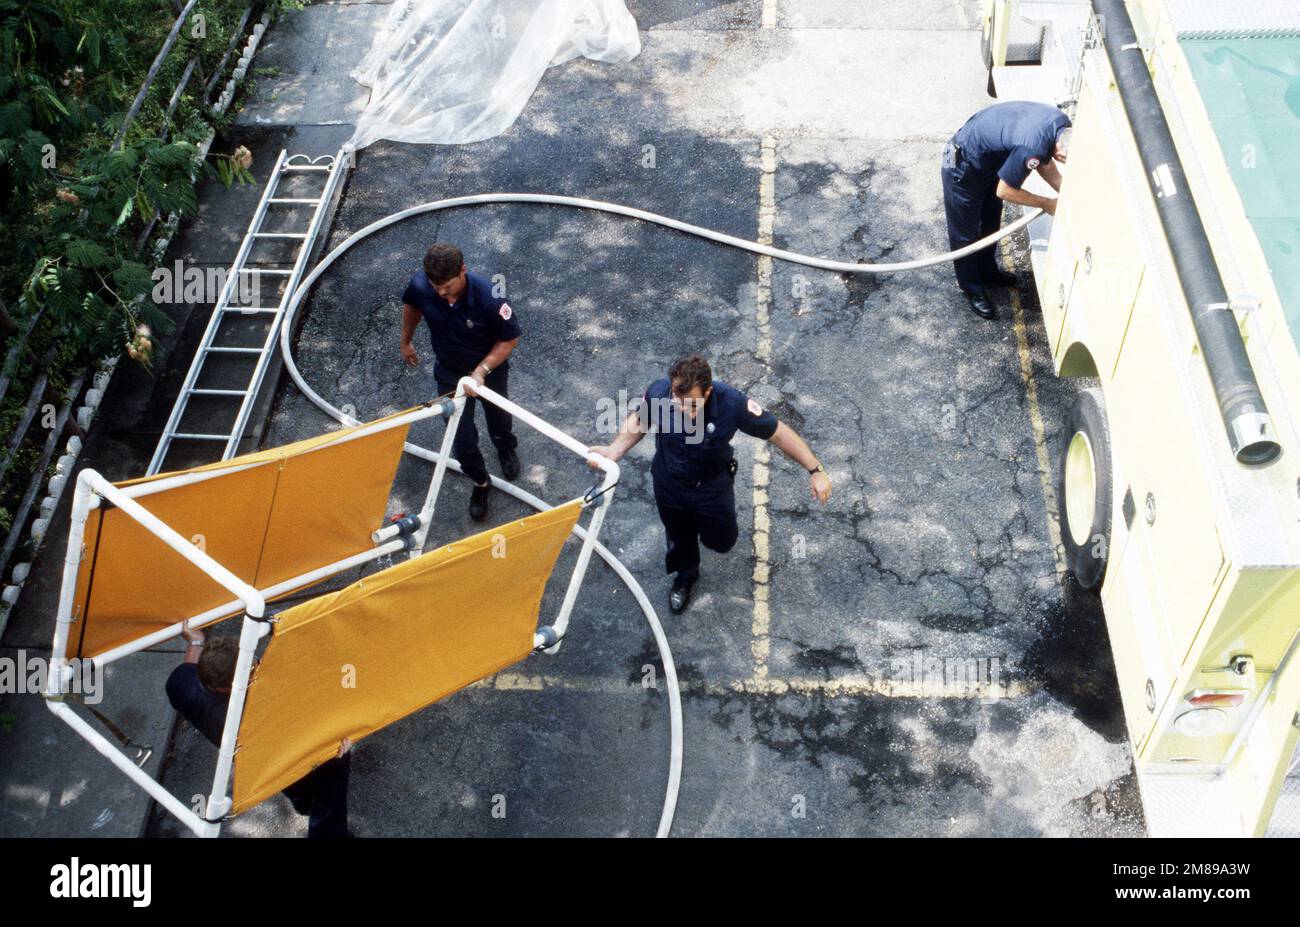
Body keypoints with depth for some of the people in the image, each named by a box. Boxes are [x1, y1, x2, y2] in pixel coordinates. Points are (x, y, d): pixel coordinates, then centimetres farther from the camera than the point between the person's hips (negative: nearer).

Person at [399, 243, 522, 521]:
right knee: (462, 439, 10)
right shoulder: (420, 286, -29)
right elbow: (411, 307, -2)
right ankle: (480, 483, 40)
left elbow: (510, 339, -24)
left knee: (498, 415, 30)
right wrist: (405, 342, 12)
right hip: (449, 373, 2)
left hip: (490, 367, -1)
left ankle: (506, 449, 65)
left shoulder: (488, 297, -39)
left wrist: (482, 371, -32)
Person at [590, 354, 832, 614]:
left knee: (721, 542, 21)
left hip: (712, 485, -1)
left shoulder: (732, 404, -37)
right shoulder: (658, 393, -32)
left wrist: (815, 470, -23)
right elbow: (639, 420, -8)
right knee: (680, 536, 26)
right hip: (669, 483, 1)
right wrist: (614, 450, -24)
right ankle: (685, 576, 60)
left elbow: (778, 432, -24)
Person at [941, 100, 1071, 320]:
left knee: (991, 222, 23)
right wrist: (1047, 204, -13)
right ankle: (971, 288, 29)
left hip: (989, 160, 8)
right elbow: (1004, 191, -24)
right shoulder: (1033, 147, -39)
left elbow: (1045, 163, 5)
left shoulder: (1062, 123, -14)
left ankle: (987, 271, 44)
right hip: (963, 166, -8)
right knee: (965, 232, 10)